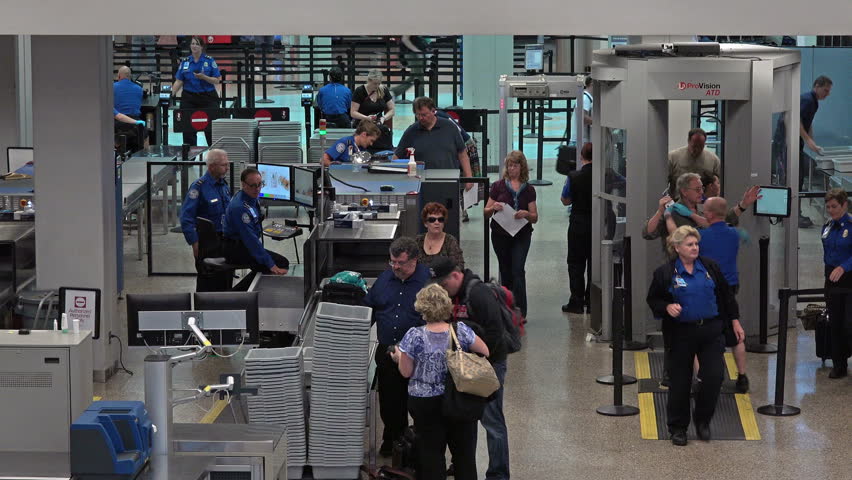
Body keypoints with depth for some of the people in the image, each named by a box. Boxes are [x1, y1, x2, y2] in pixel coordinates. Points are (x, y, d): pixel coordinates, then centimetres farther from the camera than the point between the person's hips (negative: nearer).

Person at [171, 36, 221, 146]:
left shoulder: (209, 61, 0)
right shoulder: (185, 62, 7)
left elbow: (217, 80, -3)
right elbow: (179, 81, 6)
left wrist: (203, 77, -19)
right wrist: (171, 94, -7)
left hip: (207, 97, -2)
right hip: (189, 98, 3)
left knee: (211, 128, -4)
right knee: (188, 129, 0)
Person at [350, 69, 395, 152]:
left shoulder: (384, 90, 9)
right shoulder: (360, 91, -2)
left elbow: (392, 110, 13)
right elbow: (353, 112, -5)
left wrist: (384, 118, -6)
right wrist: (366, 118, -20)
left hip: (379, 124, 4)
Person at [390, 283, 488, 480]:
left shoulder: (414, 337, -18)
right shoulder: (461, 331, -13)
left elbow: (406, 372, -10)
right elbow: (485, 352, 0)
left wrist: (399, 357, 11)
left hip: (425, 404, -2)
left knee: (431, 455, 10)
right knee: (464, 453, 14)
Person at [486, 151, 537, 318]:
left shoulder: (529, 190, 5)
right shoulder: (498, 186, 3)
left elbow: (535, 217, 5)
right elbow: (486, 213, 5)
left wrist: (526, 214, -16)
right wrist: (493, 207, -17)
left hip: (521, 235, -1)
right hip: (500, 235, 1)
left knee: (517, 270, -12)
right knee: (505, 272, 8)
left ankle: (520, 311, -11)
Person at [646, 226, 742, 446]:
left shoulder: (710, 267, 5)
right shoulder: (665, 273, -3)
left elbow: (726, 296, 13)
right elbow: (653, 300, 4)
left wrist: (734, 322, 12)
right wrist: (667, 307, -17)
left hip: (711, 330, 2)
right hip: (682, 333, -2)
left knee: (714, 376, -6)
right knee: (680, 381, 4)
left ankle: (702, 420, 15)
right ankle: (678, 427, 18)